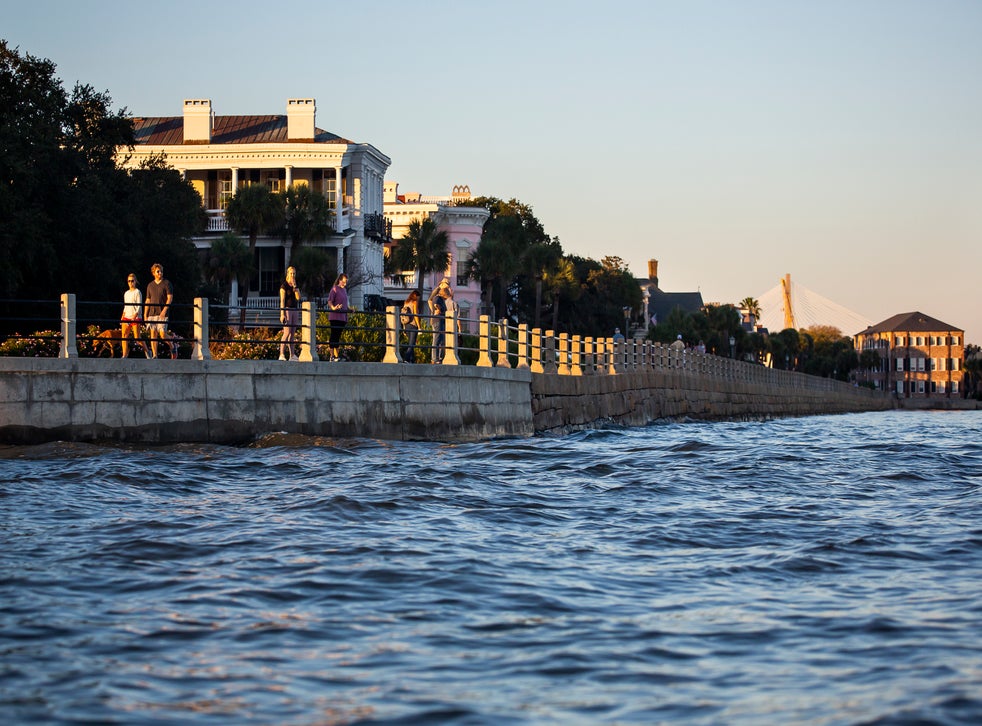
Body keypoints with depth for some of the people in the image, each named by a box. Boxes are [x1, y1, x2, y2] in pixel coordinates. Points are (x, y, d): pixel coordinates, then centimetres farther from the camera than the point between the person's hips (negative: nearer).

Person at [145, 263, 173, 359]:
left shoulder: (166, 283, 1)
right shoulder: (150, 285, 15)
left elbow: (170, 298, -5)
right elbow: (148, 300, 17)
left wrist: (164, 310, -16)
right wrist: (145, 314, 10)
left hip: (162, 313, -5)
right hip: (152, 313, 5)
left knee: (162, 333, -12)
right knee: (153, 333, -1)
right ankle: (154, 355, 1)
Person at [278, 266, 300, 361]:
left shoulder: (296, 285, 14)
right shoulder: (284, 285, -5)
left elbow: (298, 297, 1)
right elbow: (282, 300, -10)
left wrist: (295, 286, -7)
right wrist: (282, 314, -16)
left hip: (295, 310, 6)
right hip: (287, 309, -6)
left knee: (293, 333, 4)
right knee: (287, 332, -14)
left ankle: (292, 355, 5)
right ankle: (282, 354, -16)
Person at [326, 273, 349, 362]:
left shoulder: (344, 290, 18)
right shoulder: (334, 289, -6)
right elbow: (329, 301, -13)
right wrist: (333, 308, -29)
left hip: (342, 317, 8)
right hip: (335, 317, -8)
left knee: (338, 336, 10)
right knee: (334, 335, -7)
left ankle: (336, 355, 12)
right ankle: (332, 356, -7)